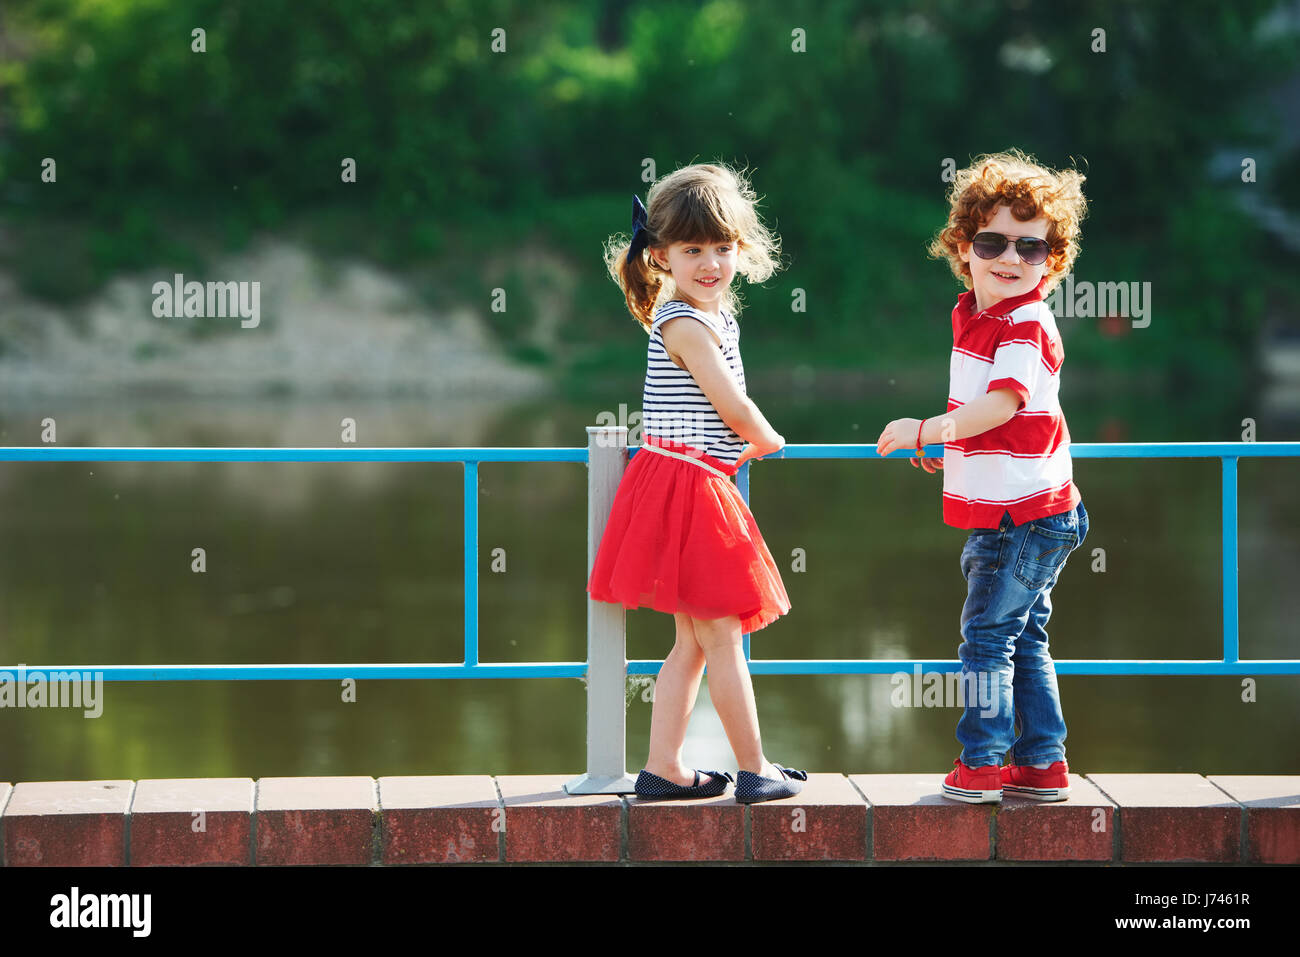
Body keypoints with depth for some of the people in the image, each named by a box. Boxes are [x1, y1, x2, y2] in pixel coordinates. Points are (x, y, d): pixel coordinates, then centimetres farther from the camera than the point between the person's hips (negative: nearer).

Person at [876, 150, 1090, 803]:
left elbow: (1001, 405, -29)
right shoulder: (972, 315, 12)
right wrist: (946, 449, 17)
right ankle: (1042, 766, 18)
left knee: (986, 634, -4)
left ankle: (981, 765, 1)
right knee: (1024, 638, 13)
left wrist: (925, 431, -35)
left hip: (1023, 515, -10)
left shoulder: (1026, 327, -17)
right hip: (999, 509, 10)